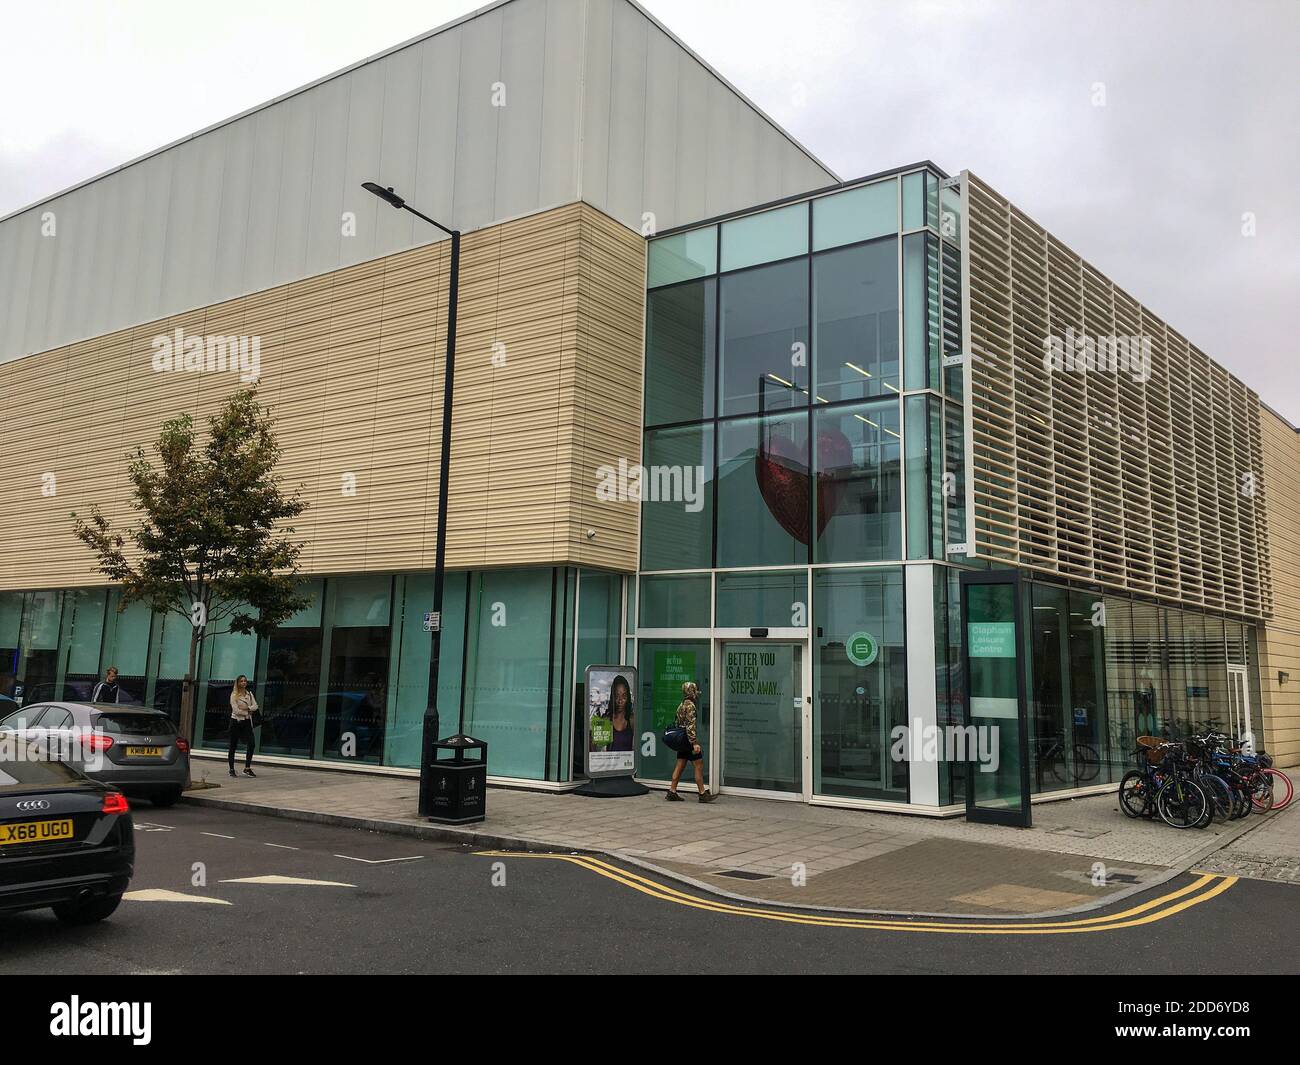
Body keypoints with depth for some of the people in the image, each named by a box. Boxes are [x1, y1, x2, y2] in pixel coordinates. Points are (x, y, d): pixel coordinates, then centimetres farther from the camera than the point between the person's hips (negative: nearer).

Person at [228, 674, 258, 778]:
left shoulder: (249, 694, 9)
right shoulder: (234, 695, -6)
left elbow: (255, 706, 1)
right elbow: (236, 710, -13)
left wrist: (247, 708, -14)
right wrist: (248, 712, -5)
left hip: (247, 722, 4)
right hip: (236, 721, -4)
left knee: (252, 743, -10)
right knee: (233, 746, 3)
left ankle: (247, 768, -4)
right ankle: (231, 769, 13)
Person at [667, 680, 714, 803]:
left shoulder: (681, 705, 16)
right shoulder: (690, 705, -14)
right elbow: (690, 725, -21)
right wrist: (695, 743, -24)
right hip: (688, 739, -9)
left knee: (680, 766, 10)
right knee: (699, 766, -4)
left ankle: (672, 792, 9)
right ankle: (702, 794, -2)